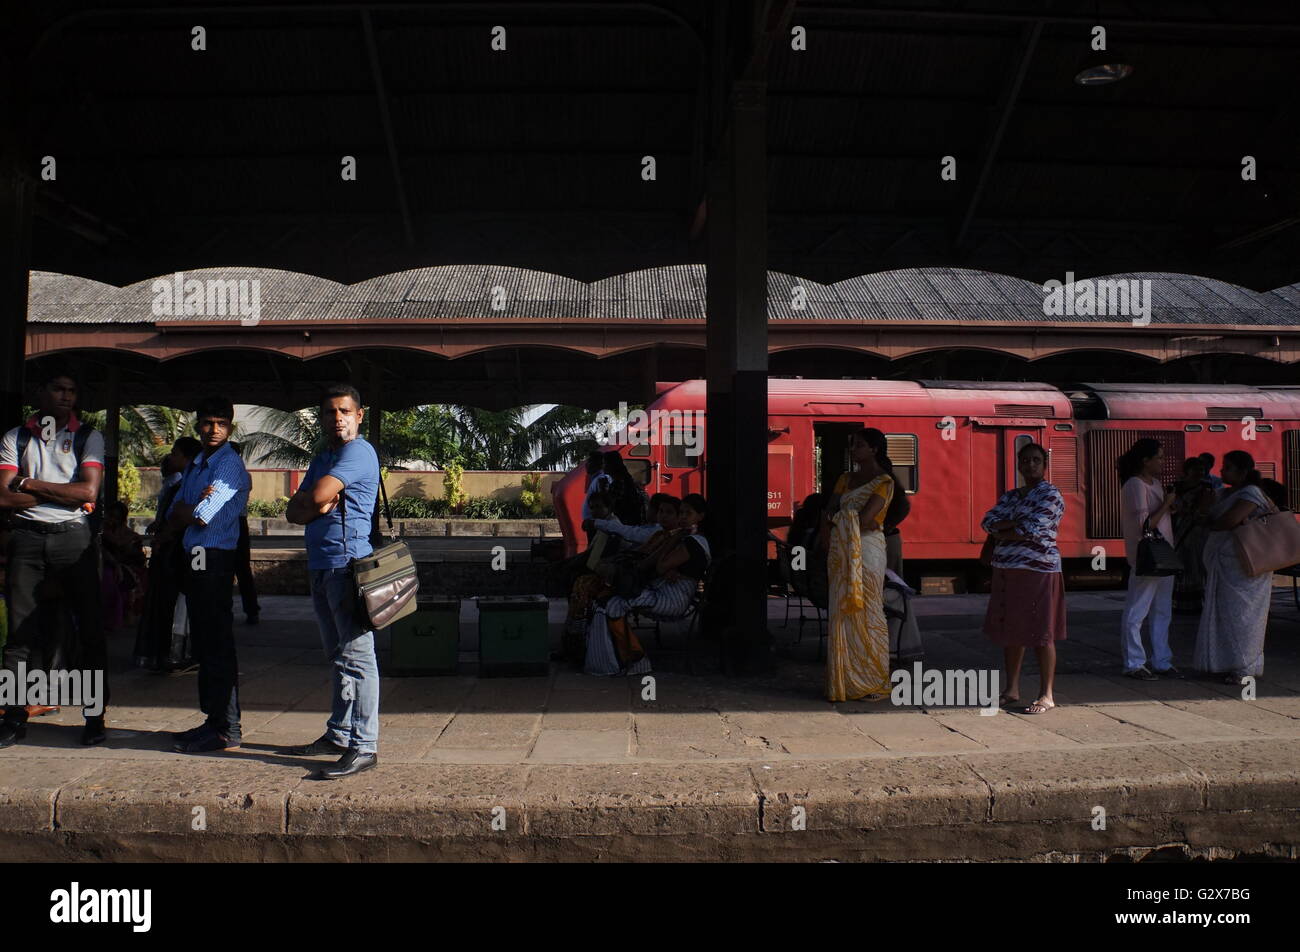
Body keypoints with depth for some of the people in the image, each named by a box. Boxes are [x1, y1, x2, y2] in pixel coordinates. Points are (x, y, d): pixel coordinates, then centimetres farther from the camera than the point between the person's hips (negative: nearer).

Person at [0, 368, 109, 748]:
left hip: (74, 536, -1)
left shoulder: (88, 437, 6)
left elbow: (89, 491, -8)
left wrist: (31, 484, -6)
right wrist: (64, 494, -7)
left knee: (89, 627, -1)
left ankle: (95, 716, 6)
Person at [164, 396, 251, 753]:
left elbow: (204, 516, -18)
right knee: (204, 645, 14)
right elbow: (174, 514, 14)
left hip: (214, 560, -9)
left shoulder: (230, 465, -10)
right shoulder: (194, 466, 19)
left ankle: (225, 730, -3)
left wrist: (183, 510, 1)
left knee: (217, 646, -7)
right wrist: (193, 507, -6)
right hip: (194, 559, 9)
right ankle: (214, 720, 22)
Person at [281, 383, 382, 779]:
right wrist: (317, 507, -7)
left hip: (348, 564, -10)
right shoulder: (322, 459, 22)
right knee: (338, 657, 15)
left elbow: (318, 495, -20)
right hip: (321, 567, 10)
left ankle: (363, 746, -9)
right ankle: (339, 734, 23)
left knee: (356, 657, -10)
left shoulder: (359, 452, -8)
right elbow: (293, 512, 15)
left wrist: (311, 502, 4)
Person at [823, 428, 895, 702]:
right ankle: (847, 680, 11)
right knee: (843, 614, 5)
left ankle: (874, 684, 4)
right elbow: (828, 517, 10)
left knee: (866, 615, -4)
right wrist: (855, 519, -4)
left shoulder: (884, 482, -4)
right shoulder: (846, 479, 16)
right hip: (842, 553, 6)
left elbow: (865, 518, -15)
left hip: (867, 551, -6)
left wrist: (840, 518, -1)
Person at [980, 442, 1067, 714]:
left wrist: (1000, 534, -3)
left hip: (1038, 571, -7)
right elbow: (987, 521, 3)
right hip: (1007, 571, 7)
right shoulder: (1010, 496, 16)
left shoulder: (1050, 495, -5)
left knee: (1041, 634, -4)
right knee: (1011, 631, 11)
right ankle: (1012, 689, 19)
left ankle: (1046, 695, 1)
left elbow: (1033, 530, -17)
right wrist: (1016, 523, -12)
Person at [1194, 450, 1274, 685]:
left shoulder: (1251, 493, -11)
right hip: (1223, 564, 9)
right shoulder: (1225, 494, 16)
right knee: (1224, 613, 10)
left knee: (1241, 613, -5)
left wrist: (1214, 525, -3)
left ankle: (1245, 669, 1)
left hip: (1244, 566, -9)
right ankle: (1229, 663, 18)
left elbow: (1230, 520, -21)